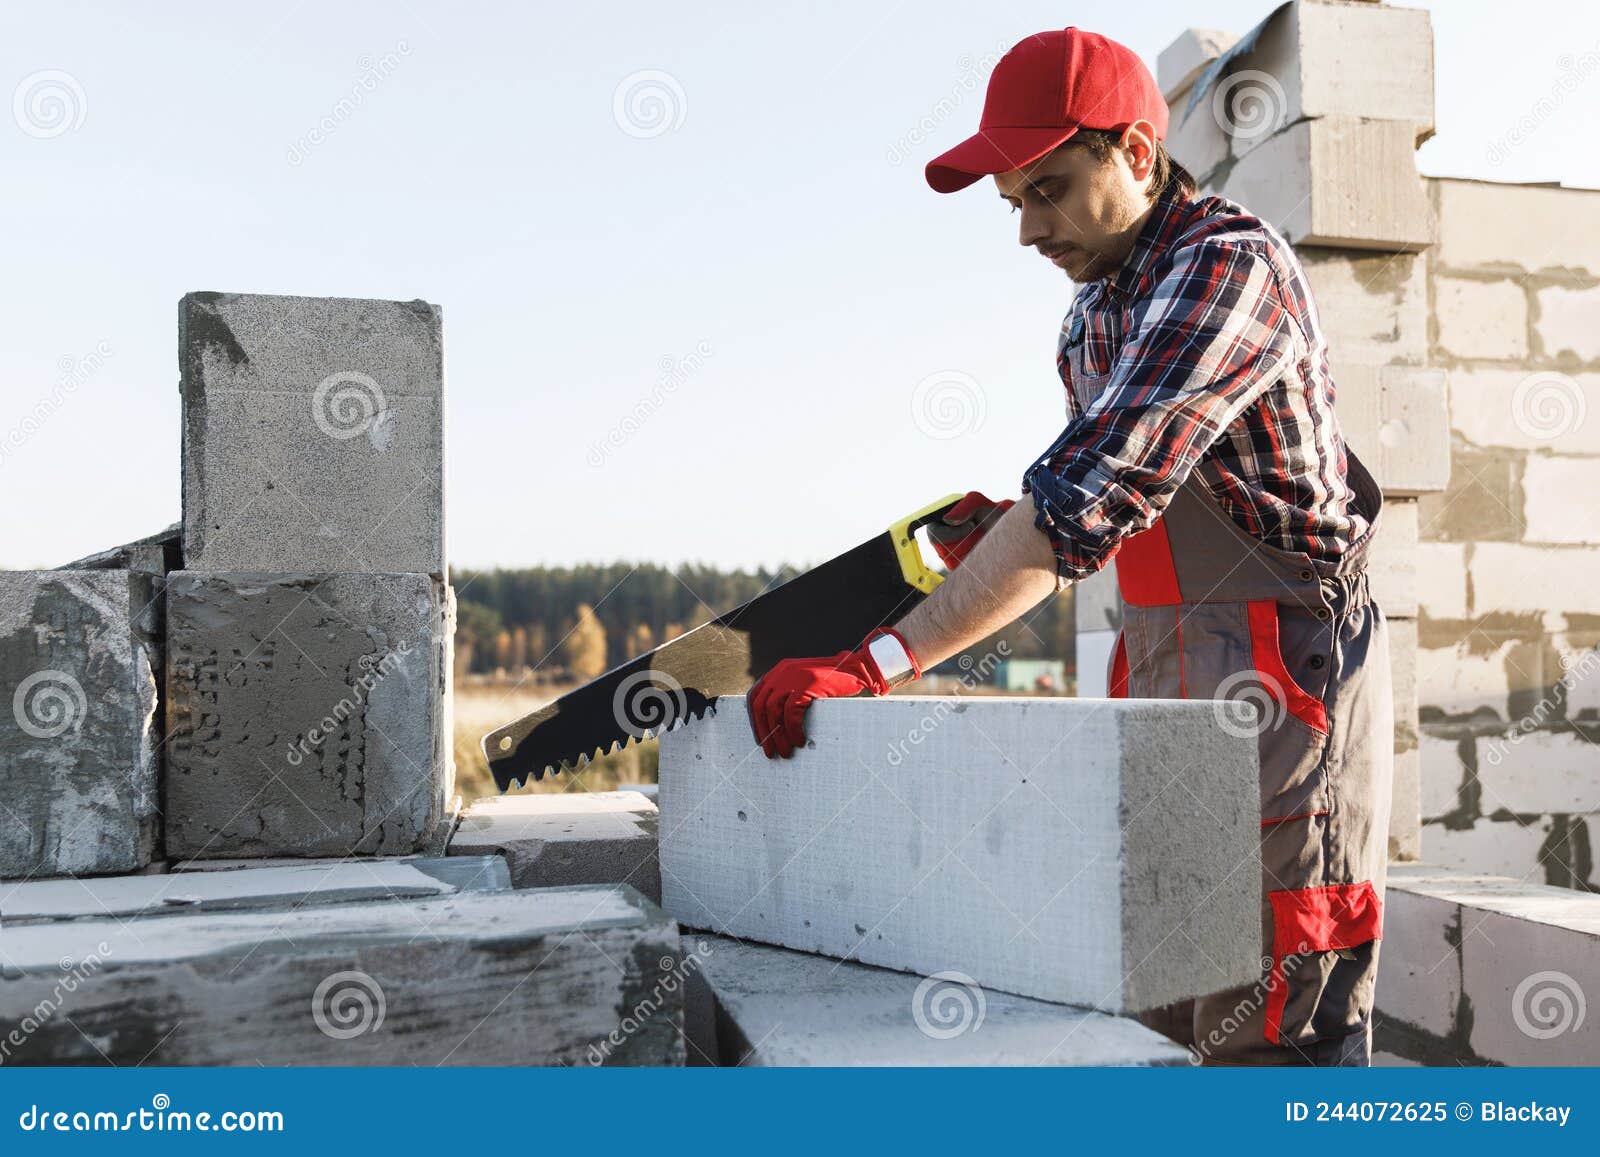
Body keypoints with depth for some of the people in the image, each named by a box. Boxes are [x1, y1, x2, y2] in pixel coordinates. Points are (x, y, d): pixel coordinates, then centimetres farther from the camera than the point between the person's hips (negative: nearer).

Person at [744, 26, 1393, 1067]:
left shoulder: (1231, 265, -18)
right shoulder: (1094, 311, 11)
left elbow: (1097, 485, -30)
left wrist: (879, 664, -33)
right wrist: (1010, 534, -2)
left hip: (1282, 667, -9)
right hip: (1161, 673, 9)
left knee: (1275, 1029, -6)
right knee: (1151, 1017, 12)